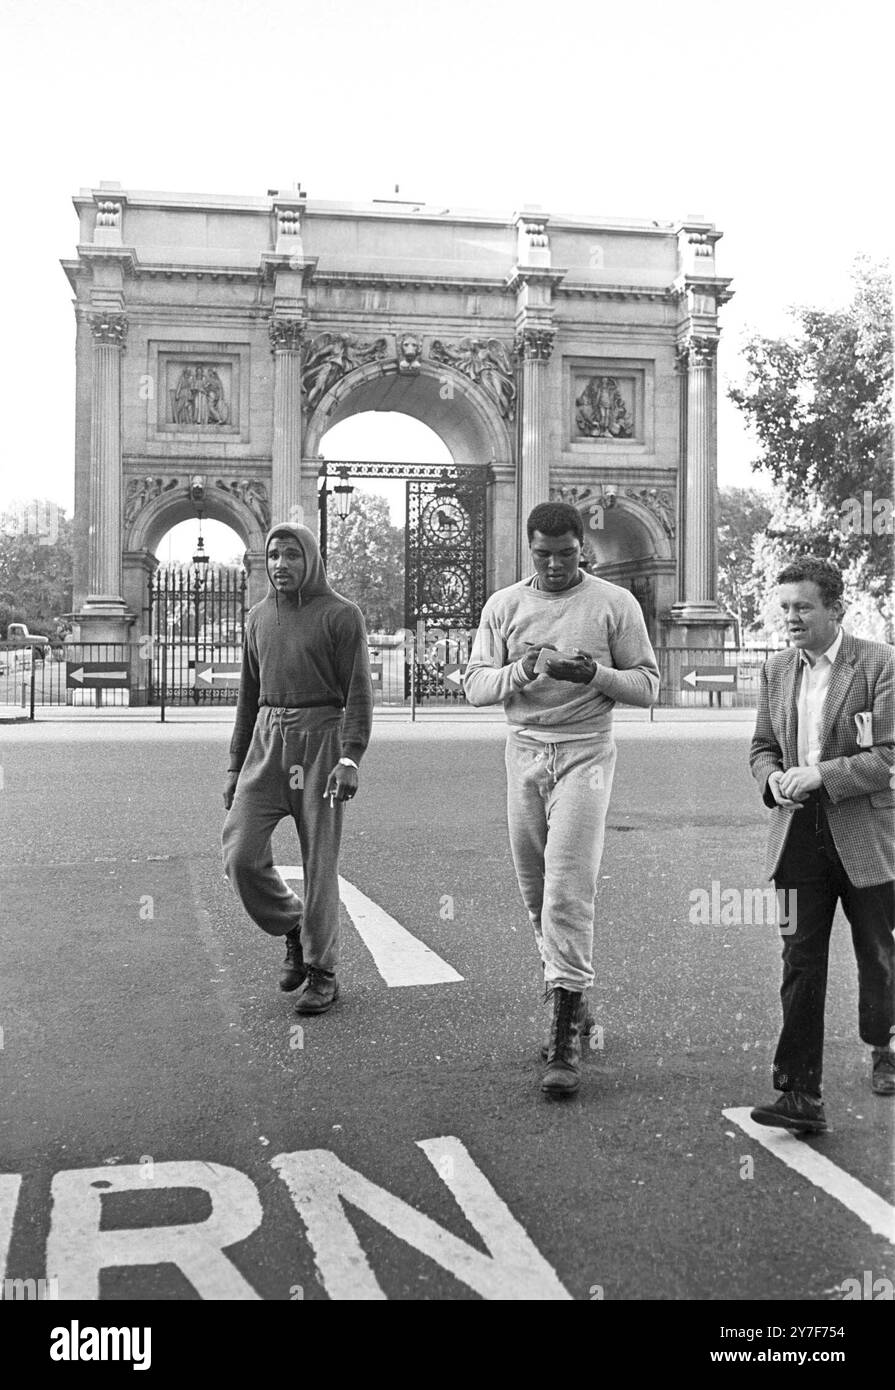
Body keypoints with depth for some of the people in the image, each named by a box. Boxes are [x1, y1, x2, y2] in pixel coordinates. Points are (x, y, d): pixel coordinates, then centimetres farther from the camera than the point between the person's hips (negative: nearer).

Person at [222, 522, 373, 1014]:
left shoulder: (341, 614, -3)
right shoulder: (259, 616, 14)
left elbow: (358, 692, -9)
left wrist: (350, 758, -21)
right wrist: (235, 764, 16)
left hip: (321, 738, -5)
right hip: (267, 739, 5)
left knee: (319, 861, -1)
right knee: (240, 853, -6)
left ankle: (322, 974, 13)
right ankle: (293, 929, 20)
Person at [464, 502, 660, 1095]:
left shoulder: (615, 603, 1)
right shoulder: (504, 605, 9)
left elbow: (648, 684, 2)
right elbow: (474, 683, 5)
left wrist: (594, 674, -17)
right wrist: (518, 672, -15)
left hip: (586, 751, -4)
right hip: (525, 752, 4)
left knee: (568, 890, -11)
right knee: (536, 890, 8)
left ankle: (566, 1039, -6)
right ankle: (573, 1001, 27)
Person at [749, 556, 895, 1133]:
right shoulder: (777, 670, 9)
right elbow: (762, 747, 16)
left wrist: (819, 774, -21)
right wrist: (774, 778, -6)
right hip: (799, 835, 3)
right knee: (801, 963, -2)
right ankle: (800, 1093, 1)